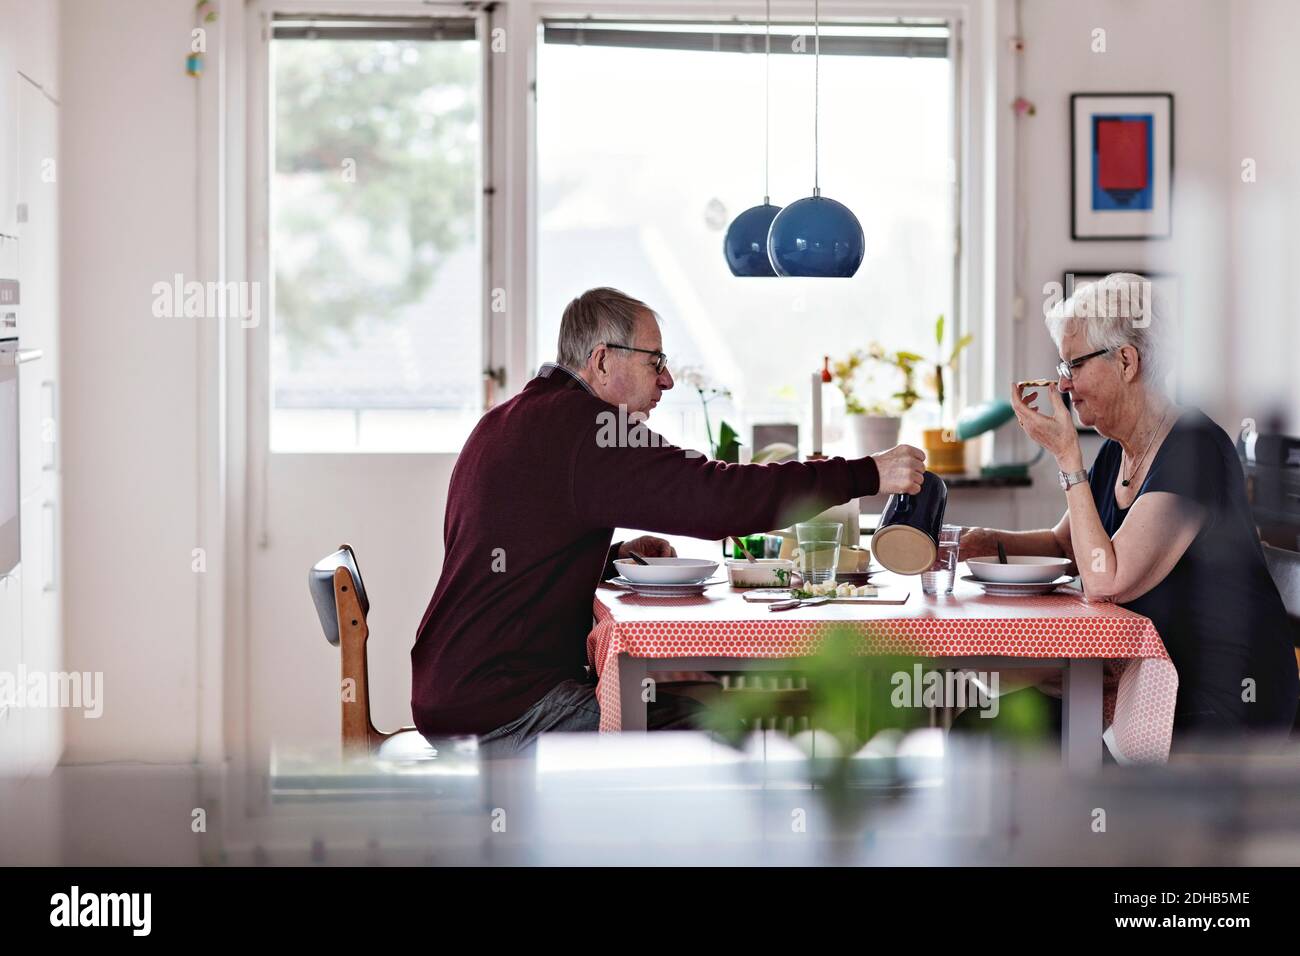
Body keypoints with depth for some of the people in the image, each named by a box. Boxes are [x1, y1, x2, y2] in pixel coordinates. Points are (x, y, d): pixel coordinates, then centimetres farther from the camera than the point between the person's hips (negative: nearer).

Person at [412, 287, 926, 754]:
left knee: (696, 710, 12)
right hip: (502, 713, -10)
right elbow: (715, 496, -21)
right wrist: (868, 475, -16)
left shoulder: (504, 424, 17)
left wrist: (613, 555, 12)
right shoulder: (581, 425, -14)